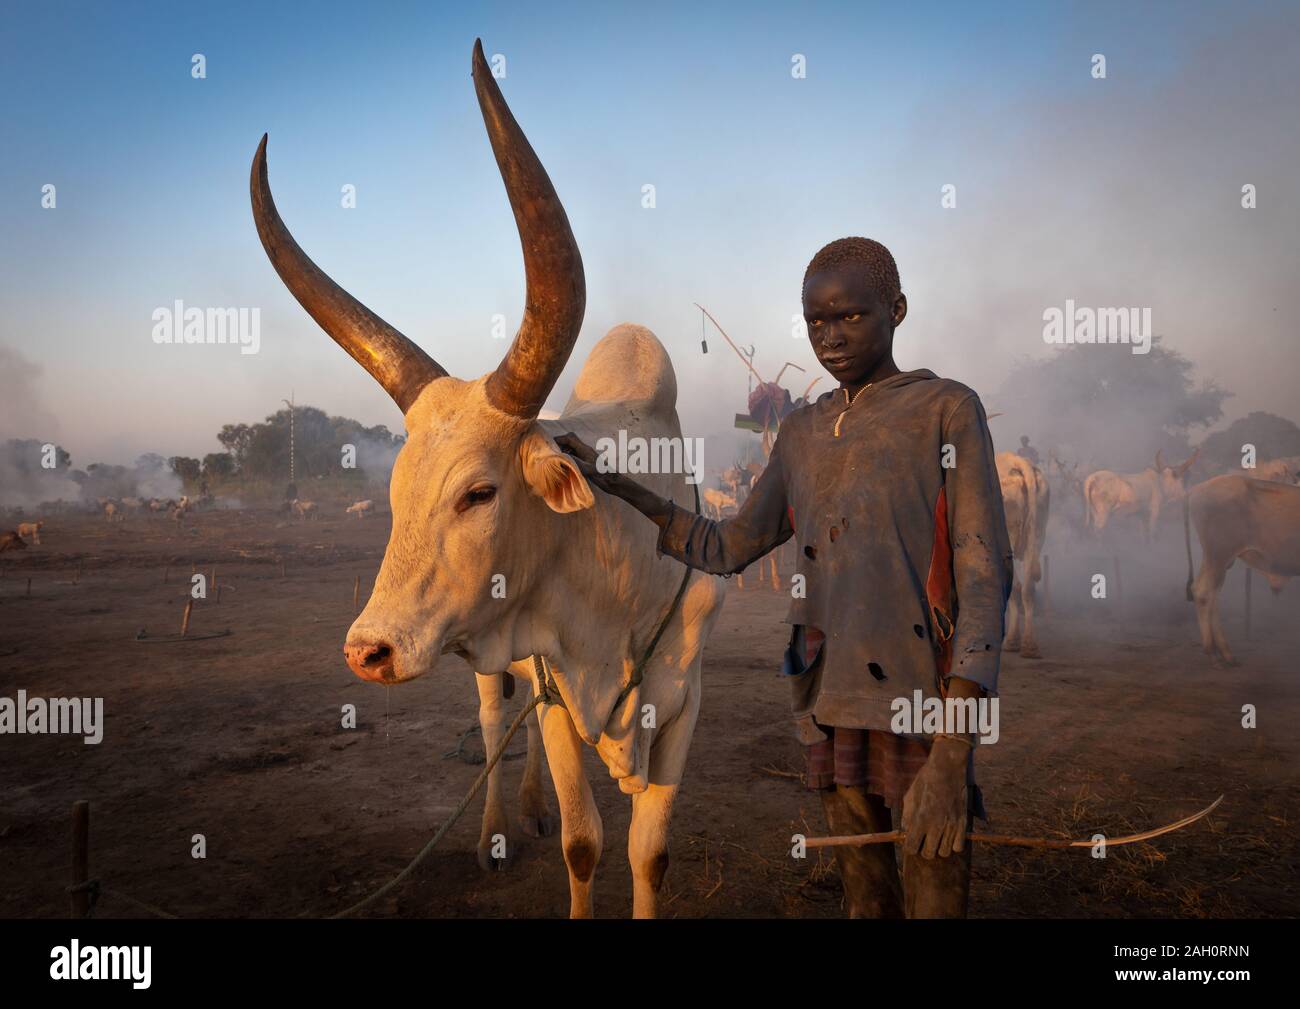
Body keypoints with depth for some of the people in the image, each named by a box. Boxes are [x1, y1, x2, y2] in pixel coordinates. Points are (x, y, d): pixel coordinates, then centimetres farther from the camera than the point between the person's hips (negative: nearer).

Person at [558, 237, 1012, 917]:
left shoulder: (947, 410, -3)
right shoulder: (801, 435, 13)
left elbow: (985, 577, -10)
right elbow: (727, 549, 18)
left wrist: (953, 755, -18)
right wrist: (614, 488, 9)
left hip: (923, 710, -5)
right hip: (828, 708, 5)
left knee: (933, 894, 4)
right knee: (863, 893, 16)